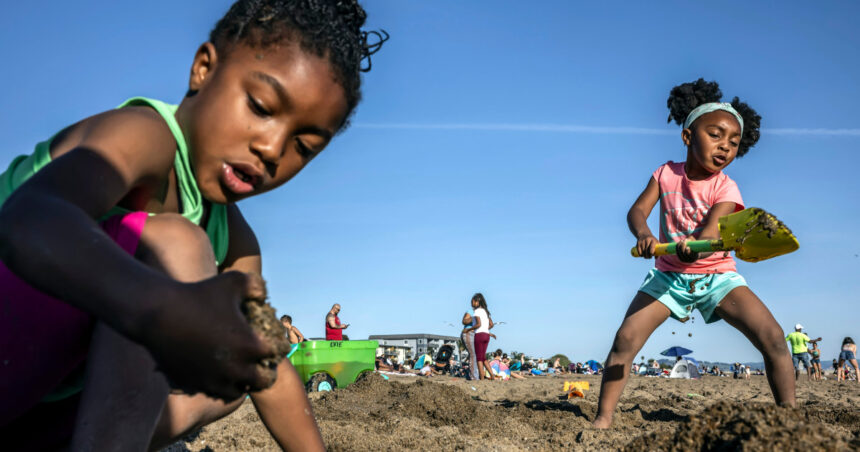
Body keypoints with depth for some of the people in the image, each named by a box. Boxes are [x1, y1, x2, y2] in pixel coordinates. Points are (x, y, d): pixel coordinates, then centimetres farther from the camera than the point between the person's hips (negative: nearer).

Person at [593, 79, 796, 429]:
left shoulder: (725, 188, -13)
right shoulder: (666, 174, -6)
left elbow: (710, 233, -28)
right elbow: (637, 210, -15)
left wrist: (693, 246, -53)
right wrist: (643, 234, -40)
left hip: (716, 275, -1)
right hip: (669, 275, 1)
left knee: (773, 337, -19)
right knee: (626, 338, -16)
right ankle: (603, 419, -7)